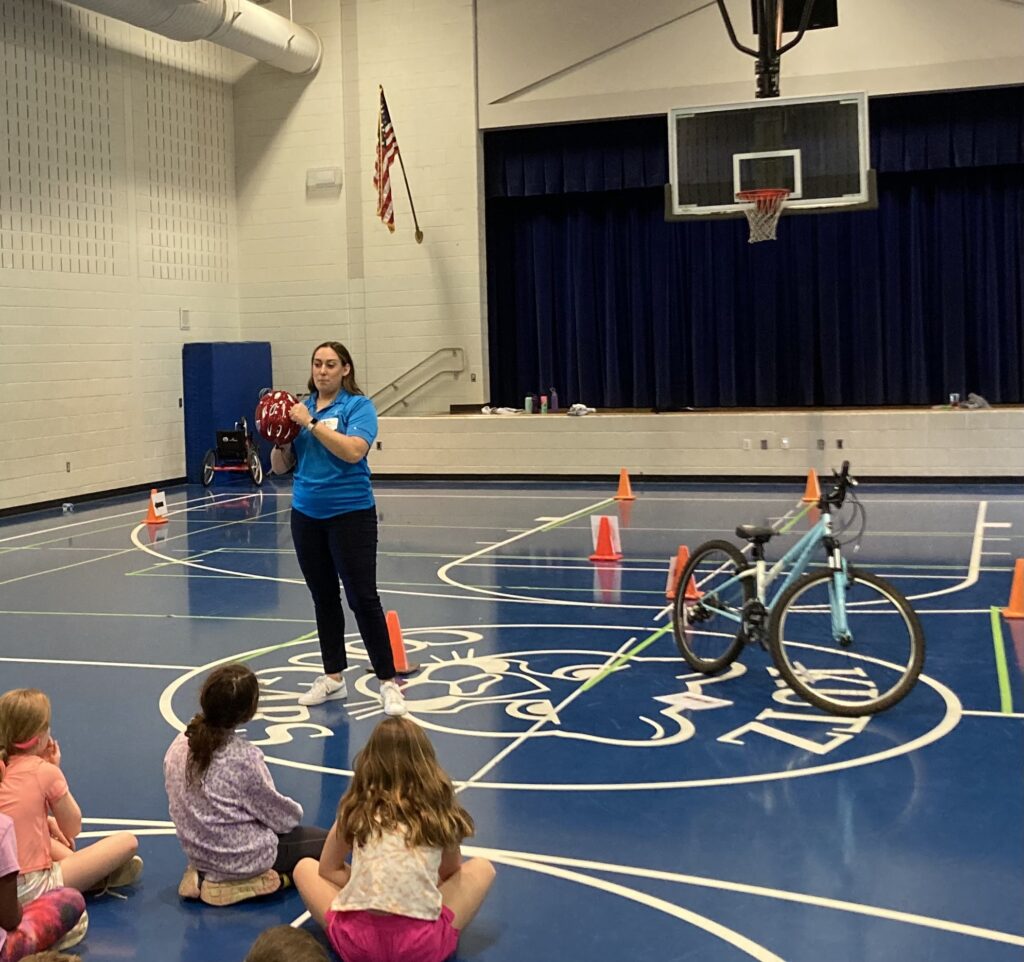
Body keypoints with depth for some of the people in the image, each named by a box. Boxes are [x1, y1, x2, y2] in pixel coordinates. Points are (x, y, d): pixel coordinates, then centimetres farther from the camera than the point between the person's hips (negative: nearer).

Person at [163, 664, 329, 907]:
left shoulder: (179, 747, -7)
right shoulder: (244, 757, -26)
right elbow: (276, 812, -13)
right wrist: (295, 813, 11)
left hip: (197, 850, 7)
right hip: (243, 857, -7)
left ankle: (205, 875, 12)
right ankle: (262, 880, -6)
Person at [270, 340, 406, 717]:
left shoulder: (359, 406, -5)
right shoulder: (301, 408, 10)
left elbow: (353, 451, -22)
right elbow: (280, 467, 12)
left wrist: (311, 423, -20)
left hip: (350, 513, -5)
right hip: (307, 515, 6)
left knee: (362, 598, -7)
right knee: (323, 598, 13)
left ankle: (388, 682, 0)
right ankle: (333, 677, 23)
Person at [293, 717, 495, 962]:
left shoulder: (356, 807, 11)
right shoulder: (441, 809, 11)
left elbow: (328, 870, 24)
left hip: (357, 941, 1)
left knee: (305, 868, 29)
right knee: (482, 868, 25)